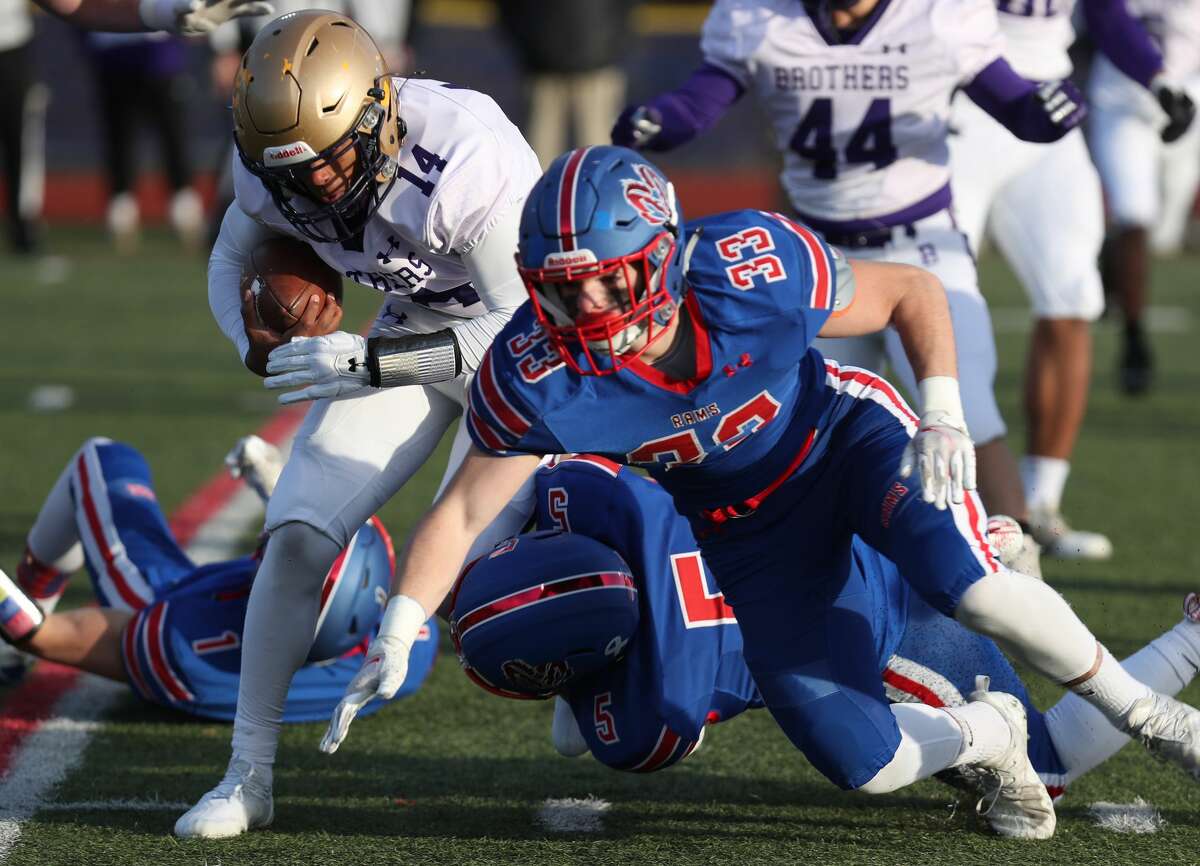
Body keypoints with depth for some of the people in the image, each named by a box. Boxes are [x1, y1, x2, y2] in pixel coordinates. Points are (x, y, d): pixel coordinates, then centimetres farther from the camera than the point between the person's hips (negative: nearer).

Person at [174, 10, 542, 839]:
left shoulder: (467, 161, -38)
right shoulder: (273, 169, -18)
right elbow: (233, 259, 4)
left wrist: (363, 362, -35)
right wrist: (259, 346, -18)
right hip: (416, 331, 5)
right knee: (299, 534, -10)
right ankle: (249, 772, 1)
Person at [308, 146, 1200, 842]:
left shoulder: (754, 271, -33)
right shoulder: (537, 376, -29)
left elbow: (914, 292, -16)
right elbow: (463, 514, -15)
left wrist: (943, 416, -29)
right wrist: (396, 638, -26)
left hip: (845, 432, -2)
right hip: (750, 530, 2)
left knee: (968, 588, -32)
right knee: (867, 765, -9)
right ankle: (991, 735, 26)